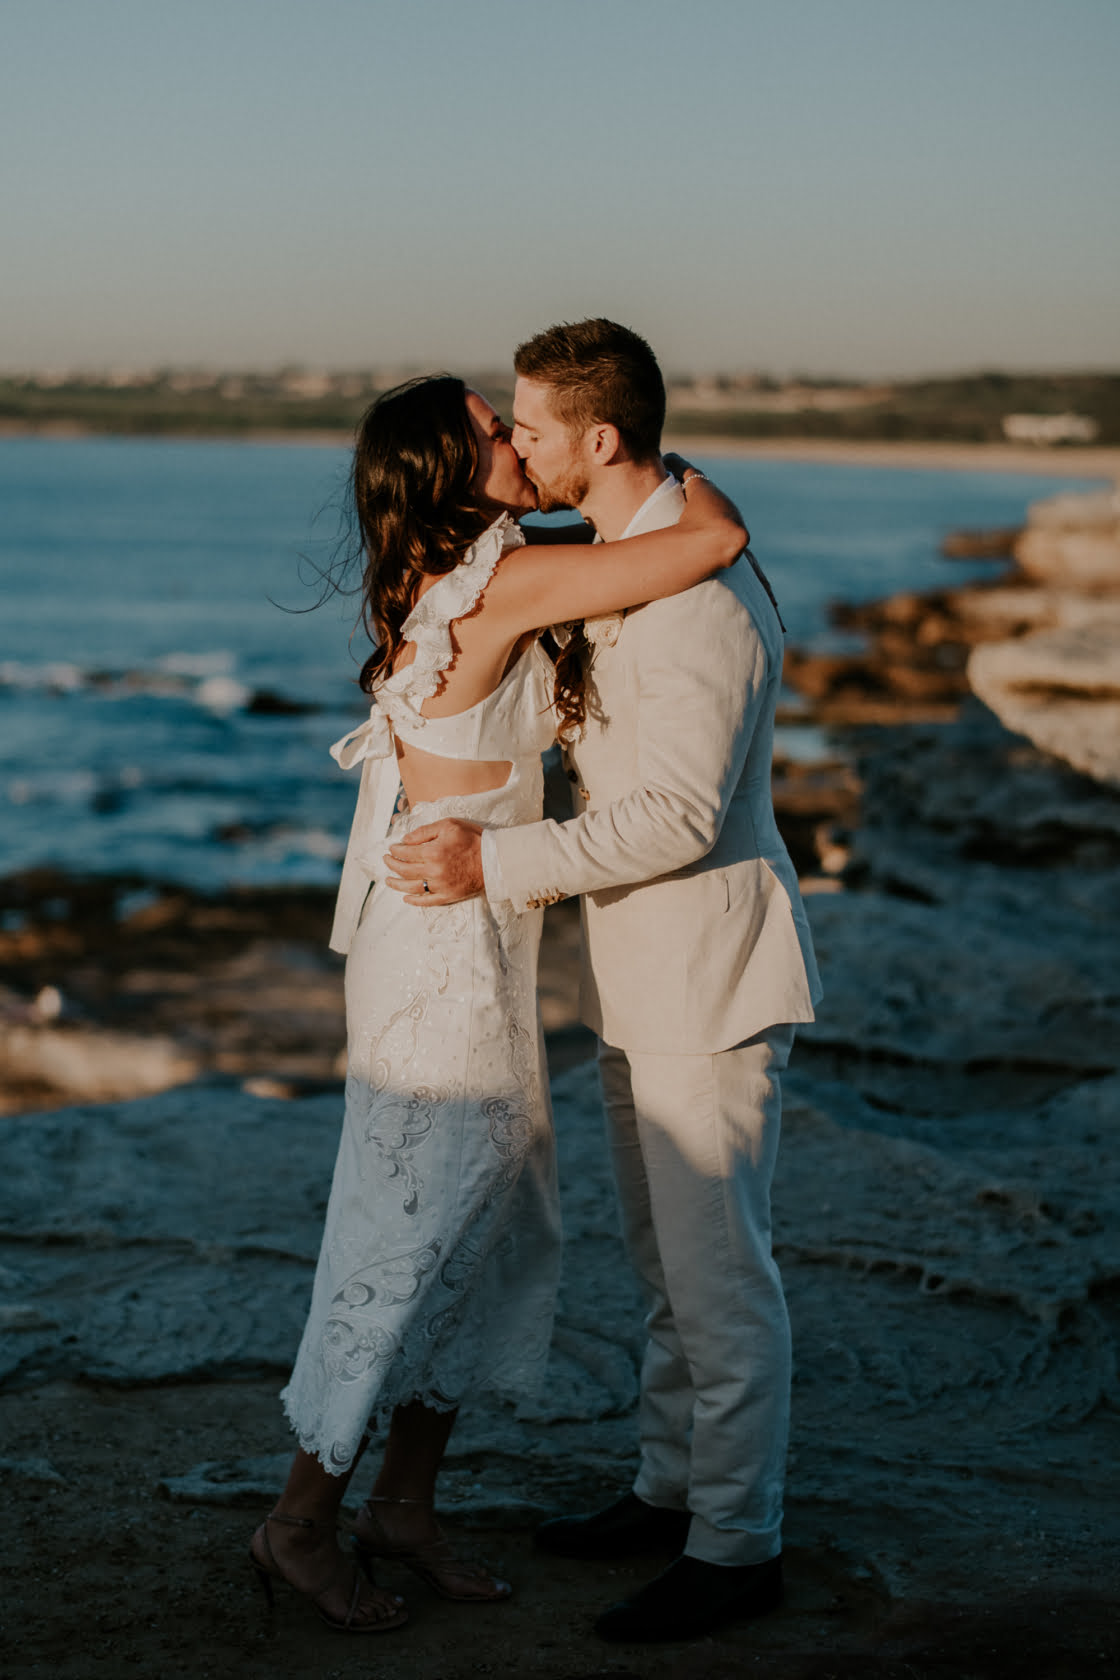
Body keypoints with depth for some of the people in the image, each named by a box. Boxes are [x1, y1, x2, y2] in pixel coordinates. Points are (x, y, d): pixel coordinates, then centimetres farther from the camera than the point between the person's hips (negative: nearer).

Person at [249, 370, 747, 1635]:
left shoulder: (443, 584, 8)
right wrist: (679, 472, 1)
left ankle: (404, 1506, 24)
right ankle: (300, 1526, 14)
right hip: (445, 954, -9)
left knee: (505, 1230, 15)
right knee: (405, 1243, 1)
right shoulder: (503, 581, -19)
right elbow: (721, 538, -20)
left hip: (467, 954, 9)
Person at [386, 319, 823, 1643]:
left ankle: (737, 1547, 11)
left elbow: (677, 817, -27)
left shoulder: (702, 594, -23)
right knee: (664, 1254, 19)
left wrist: (498, 864, -24)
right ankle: (673, 1492, 32)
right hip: (638, 971, 10)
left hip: (708, 969, -10)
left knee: (715, 1264, -1)